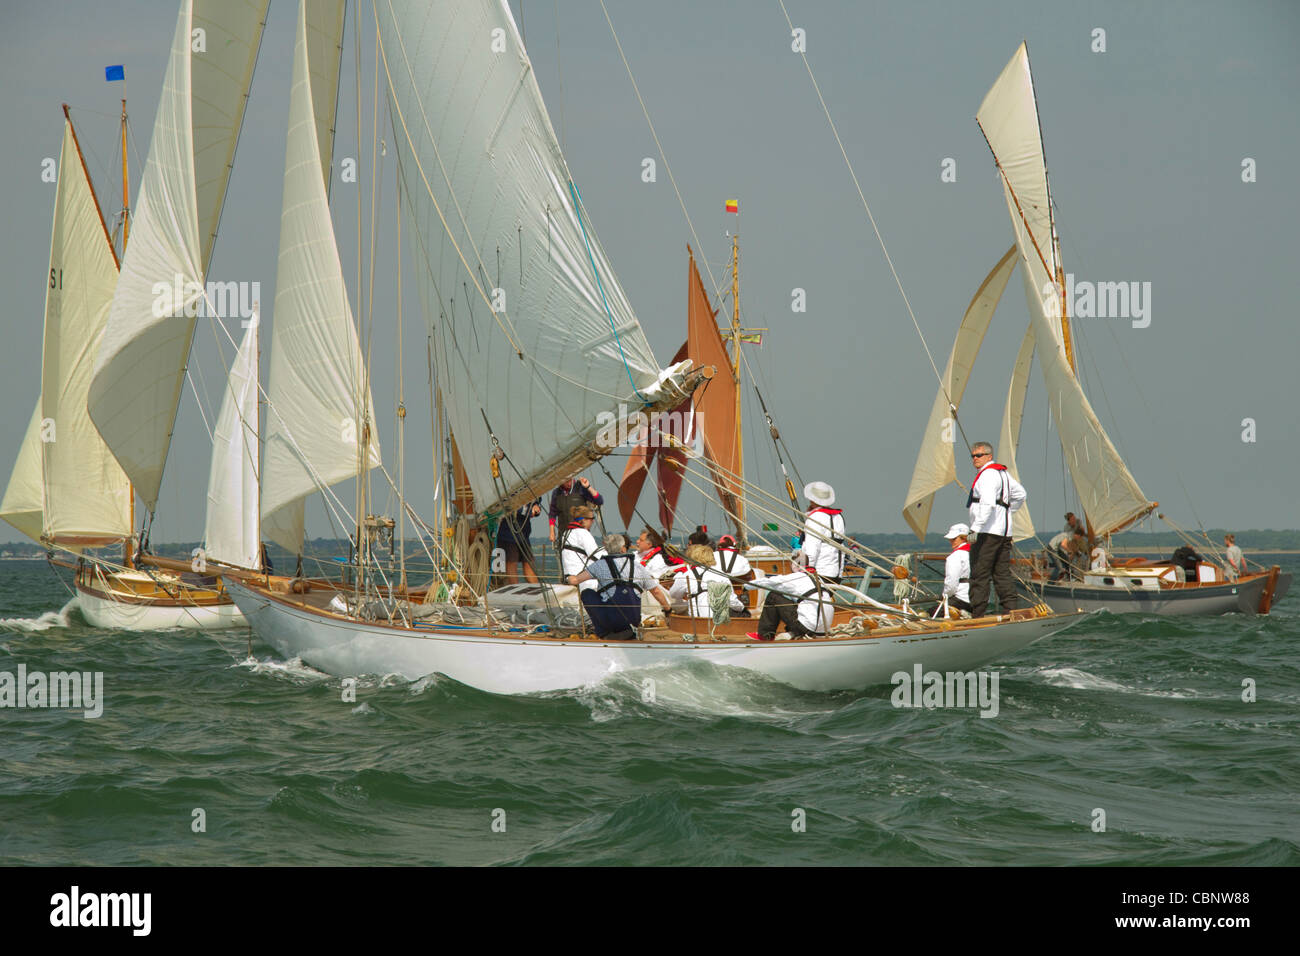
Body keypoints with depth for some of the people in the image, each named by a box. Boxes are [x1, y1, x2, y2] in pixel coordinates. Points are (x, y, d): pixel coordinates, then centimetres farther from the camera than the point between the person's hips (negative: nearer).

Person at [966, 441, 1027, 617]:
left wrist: (976, 528, -24)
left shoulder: (987, 474, -11)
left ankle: (977, 614, -9)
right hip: (1005, 531, 10)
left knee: (979, 574, -8)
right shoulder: (1003, 472, 19)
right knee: (1002, 573, 11)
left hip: (987, 531, -10)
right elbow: (1020, 494, 31)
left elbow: (988, 503, -24)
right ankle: (1010, 609, 7)